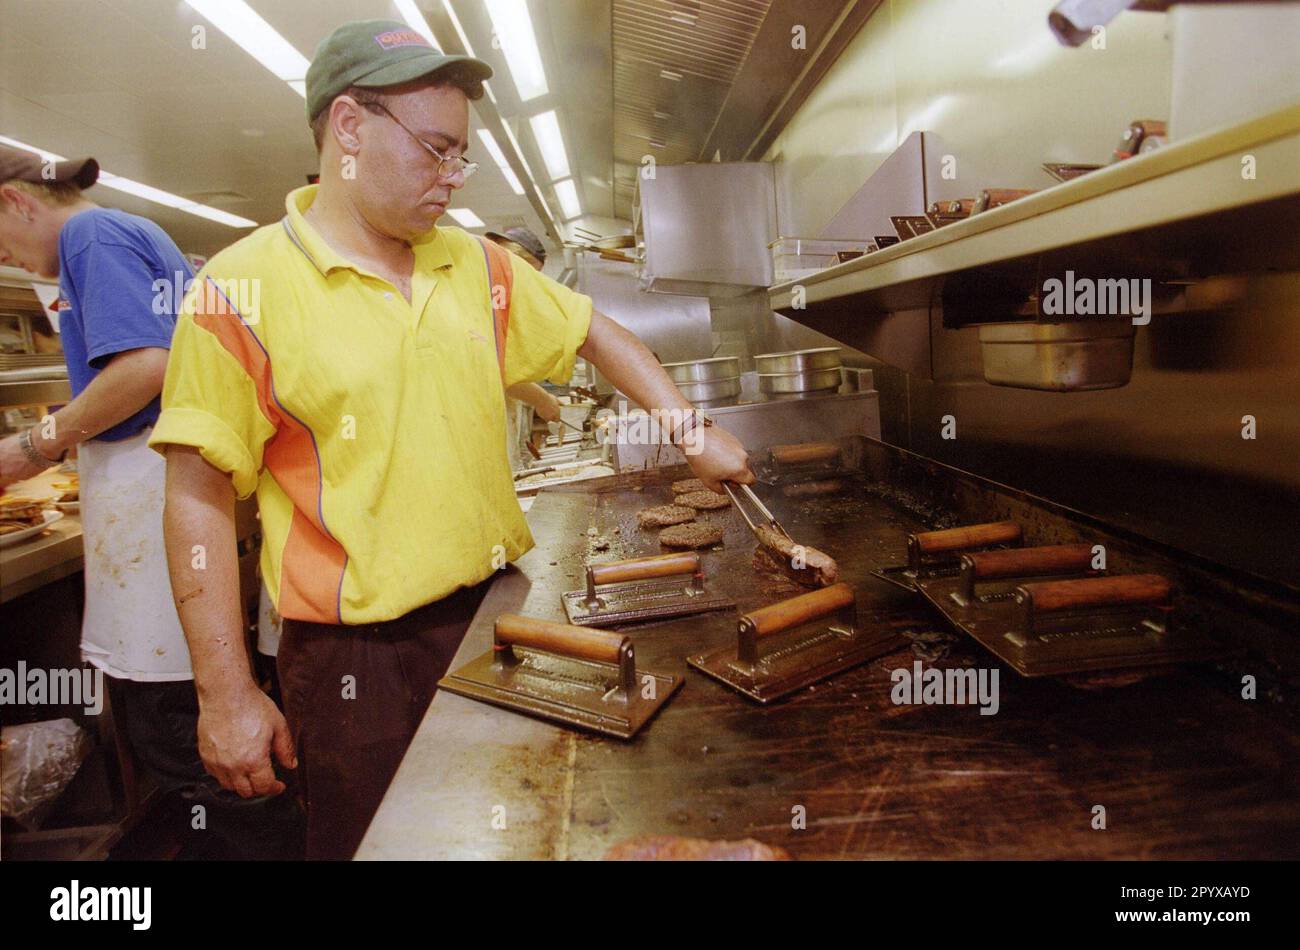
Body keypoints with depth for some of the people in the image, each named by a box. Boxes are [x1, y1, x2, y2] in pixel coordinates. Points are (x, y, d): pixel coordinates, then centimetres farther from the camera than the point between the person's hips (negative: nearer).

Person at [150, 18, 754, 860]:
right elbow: (200, 497, -11)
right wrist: (227, 697, -11)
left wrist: (693, 432, 4)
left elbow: (596, 335, 14)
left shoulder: (479, 266, 3)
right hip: (356, 659, -4)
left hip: (498, 613, 5)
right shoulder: (243, 289, -12)